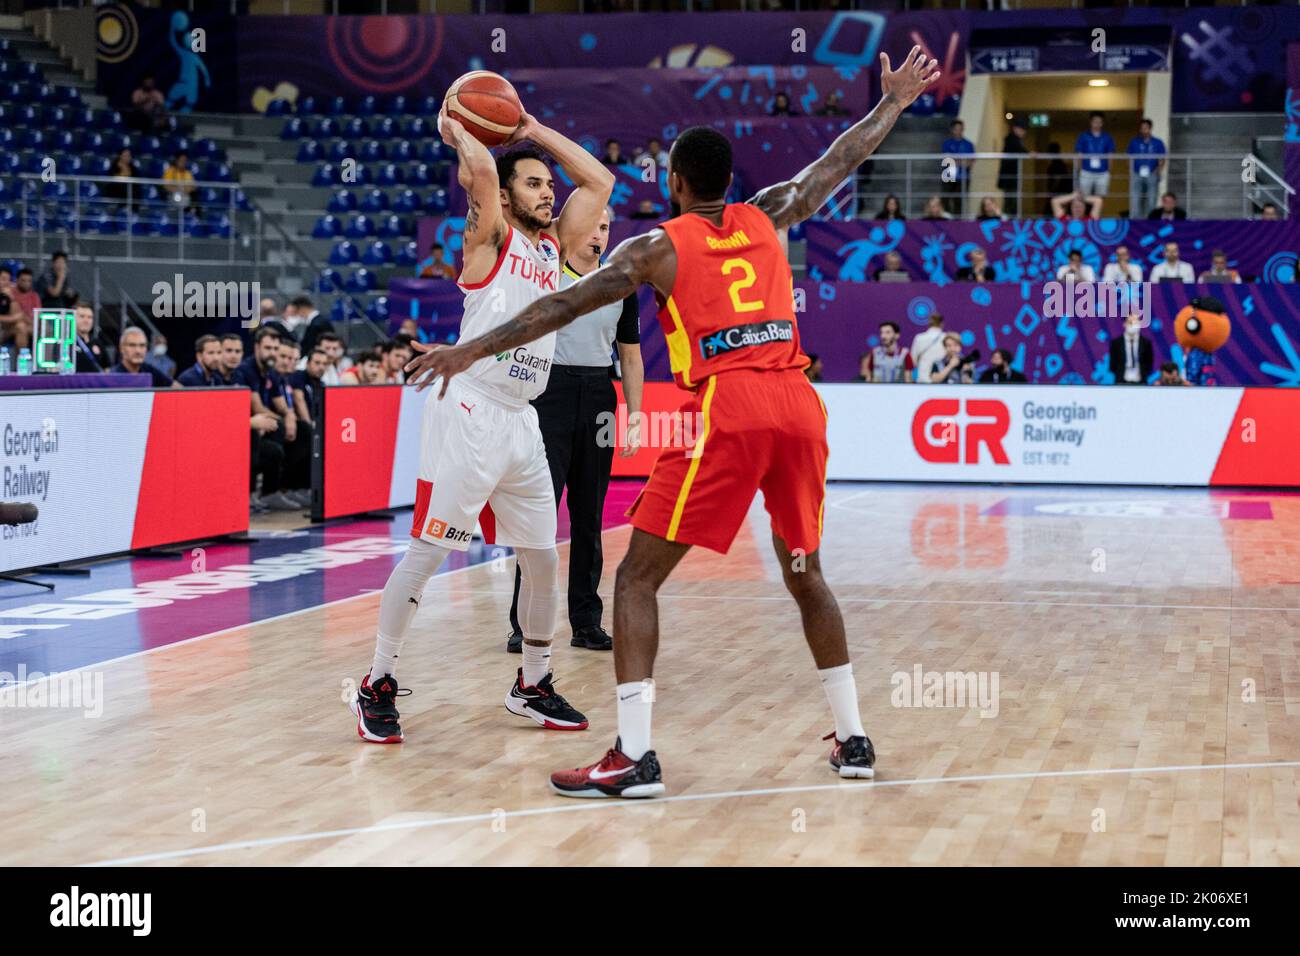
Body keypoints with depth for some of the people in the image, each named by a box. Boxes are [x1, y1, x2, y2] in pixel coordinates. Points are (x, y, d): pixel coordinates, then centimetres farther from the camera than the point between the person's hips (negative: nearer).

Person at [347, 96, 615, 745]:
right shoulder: (489, 239, -4)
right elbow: (481, 169, -21)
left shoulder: (554, 246, 15)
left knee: (541, 557, 10)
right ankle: (377, 686, 3)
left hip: (521, 422, 7)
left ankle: (532, 685, 24)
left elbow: (599, 181, 16)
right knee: (427, 552, -6)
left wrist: (535, 132, 15)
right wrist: (456, 131, -2)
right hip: (470, 415, -7)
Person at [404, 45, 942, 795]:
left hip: (726, 410, -5)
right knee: (805, 572, 23)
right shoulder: (767, 218, 18)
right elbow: (840, 161, 30)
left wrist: (473, 349, 3)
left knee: (639, 577, 1)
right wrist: (894, 102, 45)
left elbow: (566, 305, 1)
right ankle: (854, 739, 25)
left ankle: (634, 757, -9)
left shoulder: (660, 246, 7)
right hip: (797, 405, 5)